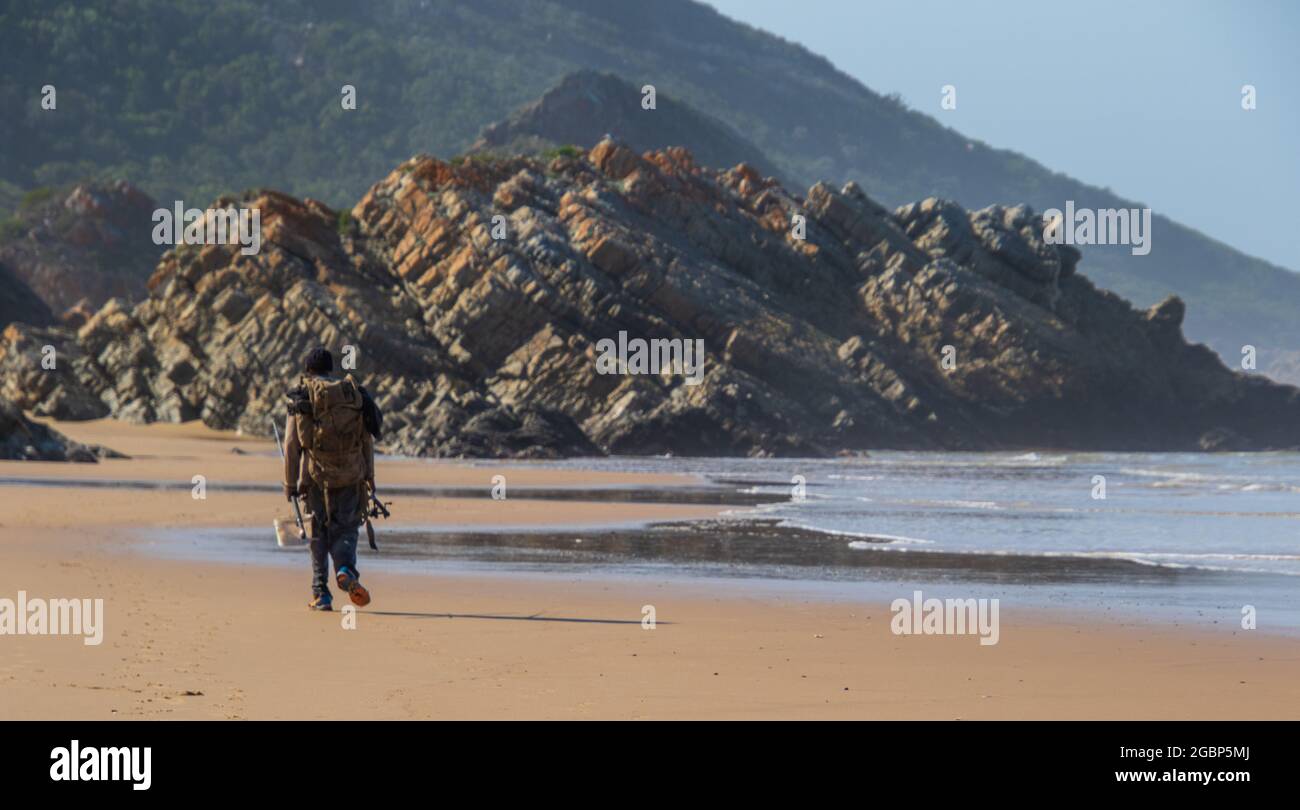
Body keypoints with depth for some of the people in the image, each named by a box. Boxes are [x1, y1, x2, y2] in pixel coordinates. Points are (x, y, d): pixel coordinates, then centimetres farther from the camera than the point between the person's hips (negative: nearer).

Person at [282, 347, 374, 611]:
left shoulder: (301, 398, 1)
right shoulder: (353, 394, 6)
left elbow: (291, 444, 0)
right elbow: (367, 440, 6)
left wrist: (290, 483, 5)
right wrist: (370, 476, 13)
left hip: (315, 475, -1)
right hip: (350, 476, 1)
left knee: (319, 534, 9)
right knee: (345, 529, 9)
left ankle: (321, 594, 7)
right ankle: (345, 569, -20)